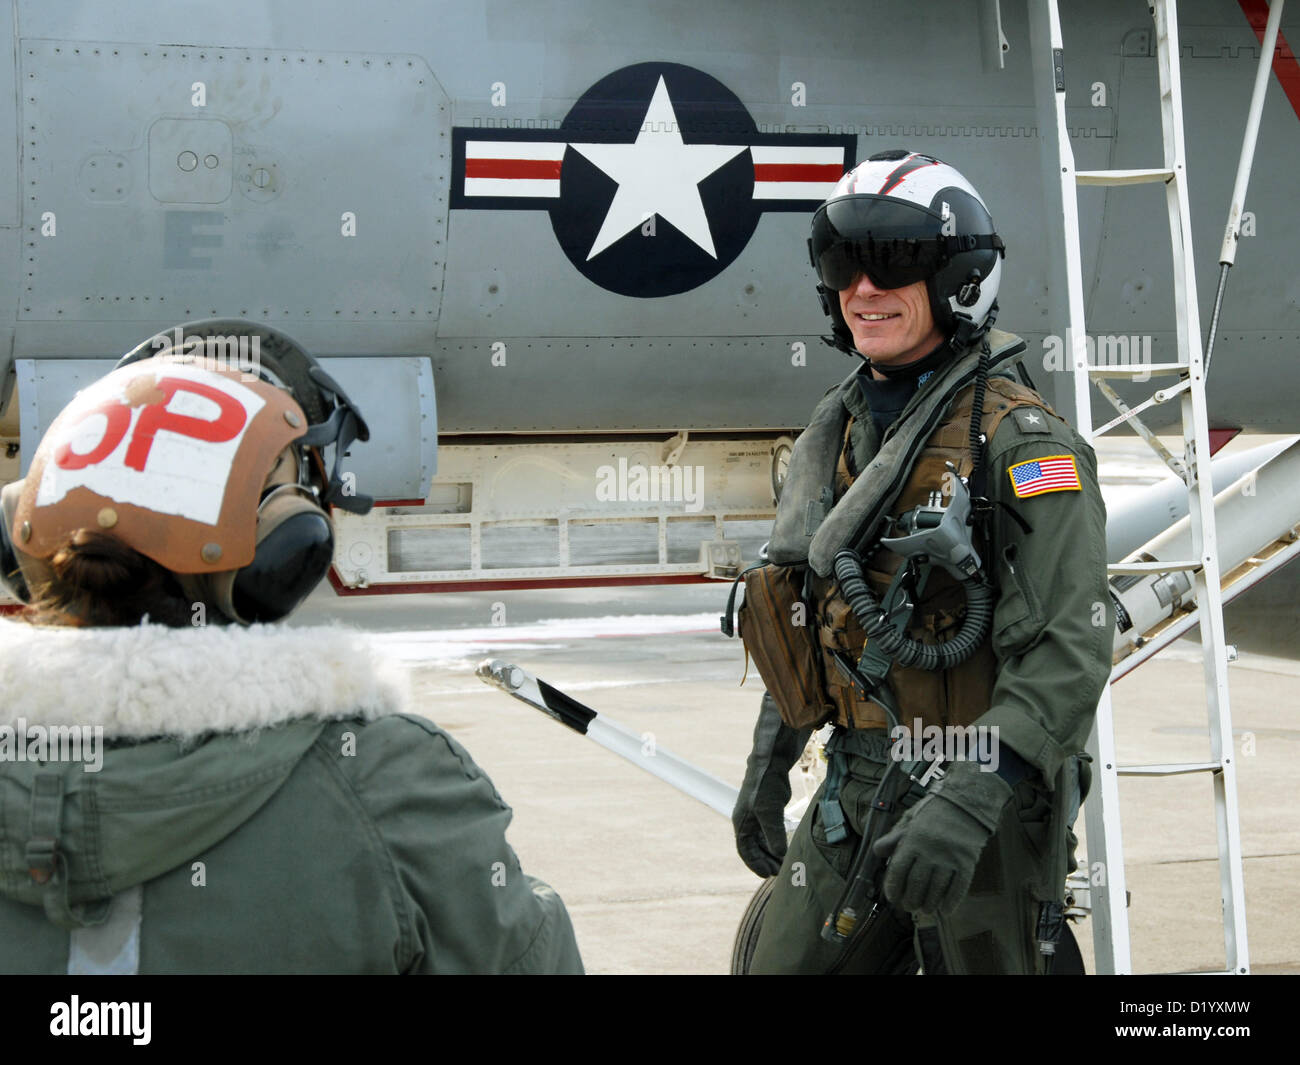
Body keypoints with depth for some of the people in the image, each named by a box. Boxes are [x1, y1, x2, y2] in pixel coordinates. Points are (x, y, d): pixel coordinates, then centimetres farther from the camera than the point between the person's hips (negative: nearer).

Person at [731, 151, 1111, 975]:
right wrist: (767, 767, 21)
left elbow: (1069, 650, -21)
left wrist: (971, 801, -30)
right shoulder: (836, 432, 10)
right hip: (856, 798, 7)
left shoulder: (1020, 441, -14)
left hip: (989, 808, -7)